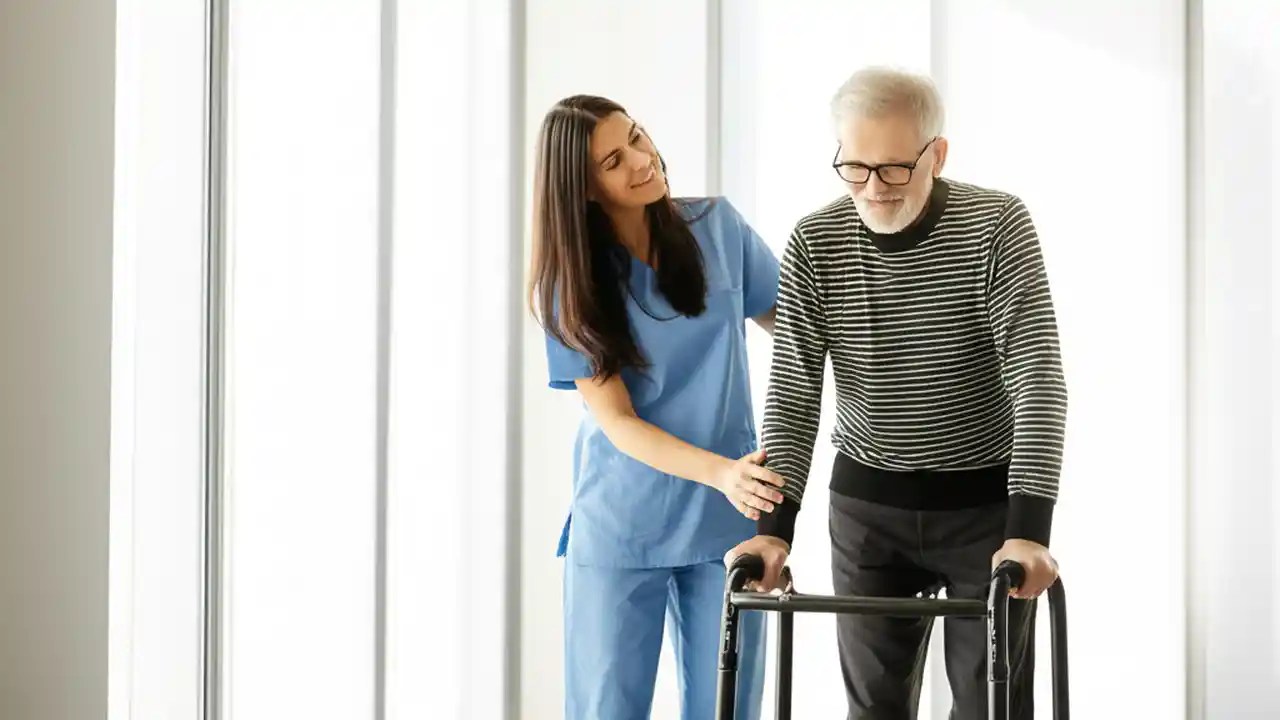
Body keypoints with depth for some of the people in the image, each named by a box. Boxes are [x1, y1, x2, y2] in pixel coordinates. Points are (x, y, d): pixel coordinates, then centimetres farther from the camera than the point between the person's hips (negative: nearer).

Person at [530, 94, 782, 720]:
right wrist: (722, 472, -27)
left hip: (724, 524, 2)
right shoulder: (570, 285, -7)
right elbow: (617, 423, -12)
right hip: (617, 529, -1)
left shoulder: (718, 228, -1)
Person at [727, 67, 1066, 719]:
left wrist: (1029, 529, -30)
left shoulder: (995, 225, -15)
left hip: (986, 503, -2)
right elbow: (793, 391, -8)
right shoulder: (815, 244, -8)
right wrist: (775, 525, -20)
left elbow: (1038, 378, -20)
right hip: (865, 506, 2)